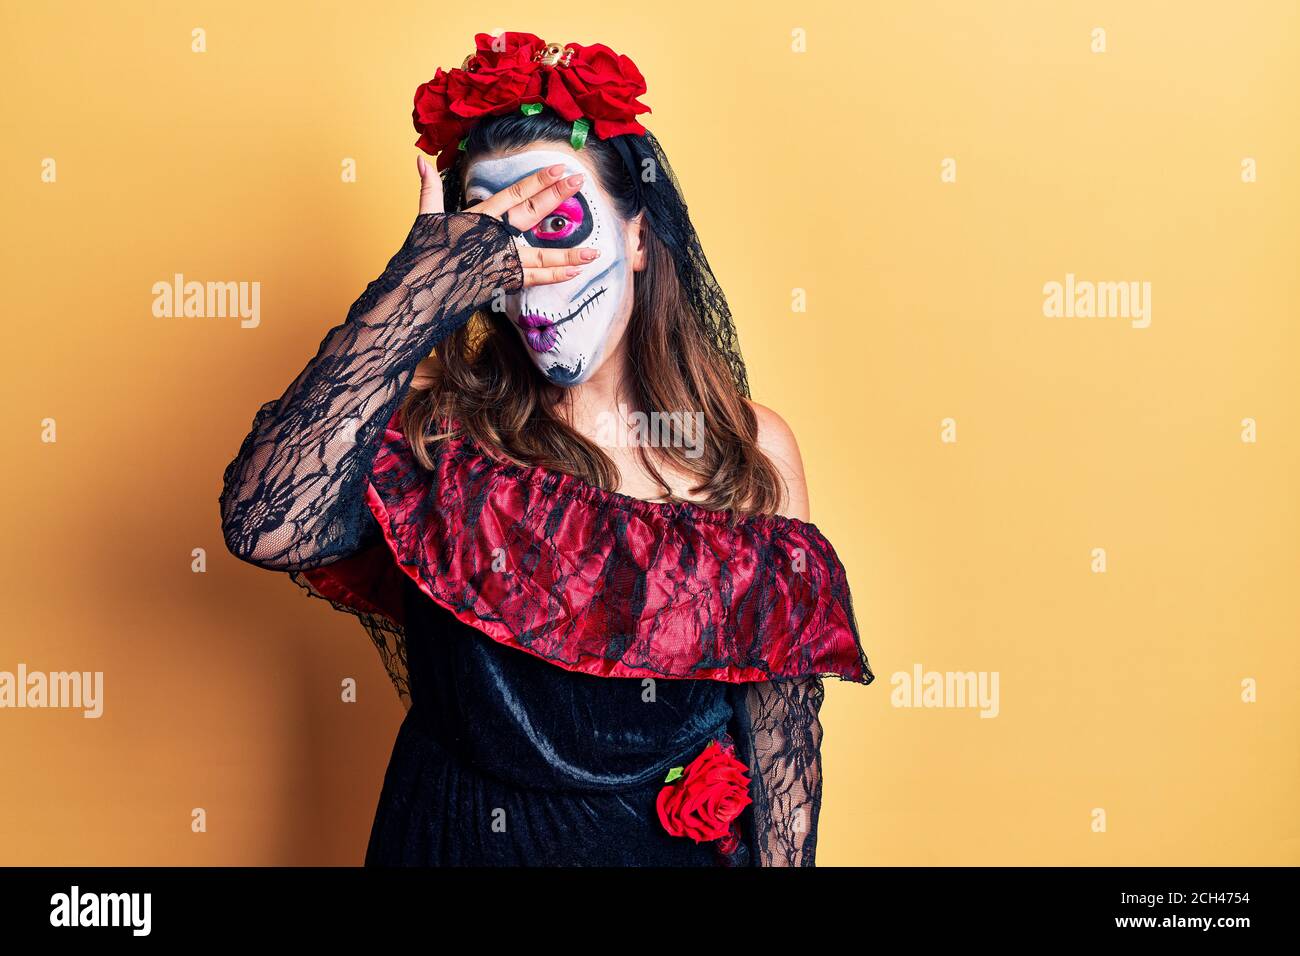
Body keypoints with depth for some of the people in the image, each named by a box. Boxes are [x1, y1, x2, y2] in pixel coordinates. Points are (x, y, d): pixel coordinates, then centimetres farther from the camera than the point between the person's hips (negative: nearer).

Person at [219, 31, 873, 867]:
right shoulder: (436, 420, -12)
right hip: (460, 837, 0)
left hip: (682, 840, 1)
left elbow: (785, 718, -4)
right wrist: (423, 286, -30)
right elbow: (265, 524, -32)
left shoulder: (754, 450, -8)